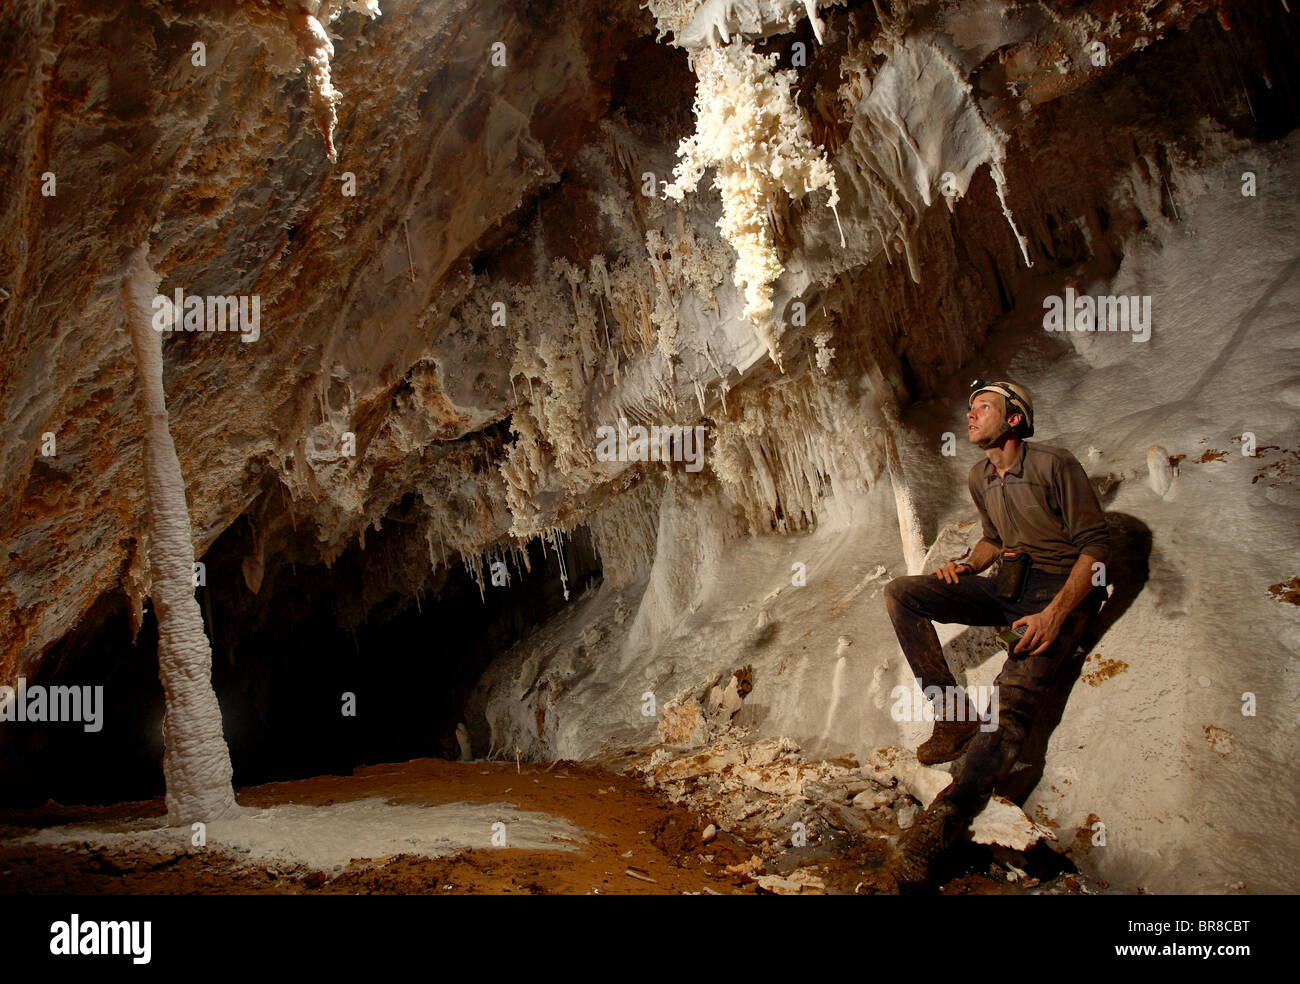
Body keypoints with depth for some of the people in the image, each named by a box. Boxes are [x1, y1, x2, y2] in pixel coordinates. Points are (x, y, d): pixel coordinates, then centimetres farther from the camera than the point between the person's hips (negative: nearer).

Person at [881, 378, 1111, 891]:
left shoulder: (1055, 465, -12)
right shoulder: (980, 478, 10)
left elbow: (1096, 546, -13)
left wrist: (1055, 613, -24)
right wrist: (969, 564, 3)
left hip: (1063, 591, -7)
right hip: (1006, 586, 7)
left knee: (1013, 695, -29)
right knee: (899, 593, -10)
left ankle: (944, 820, -46)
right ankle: (956, 715, -12)